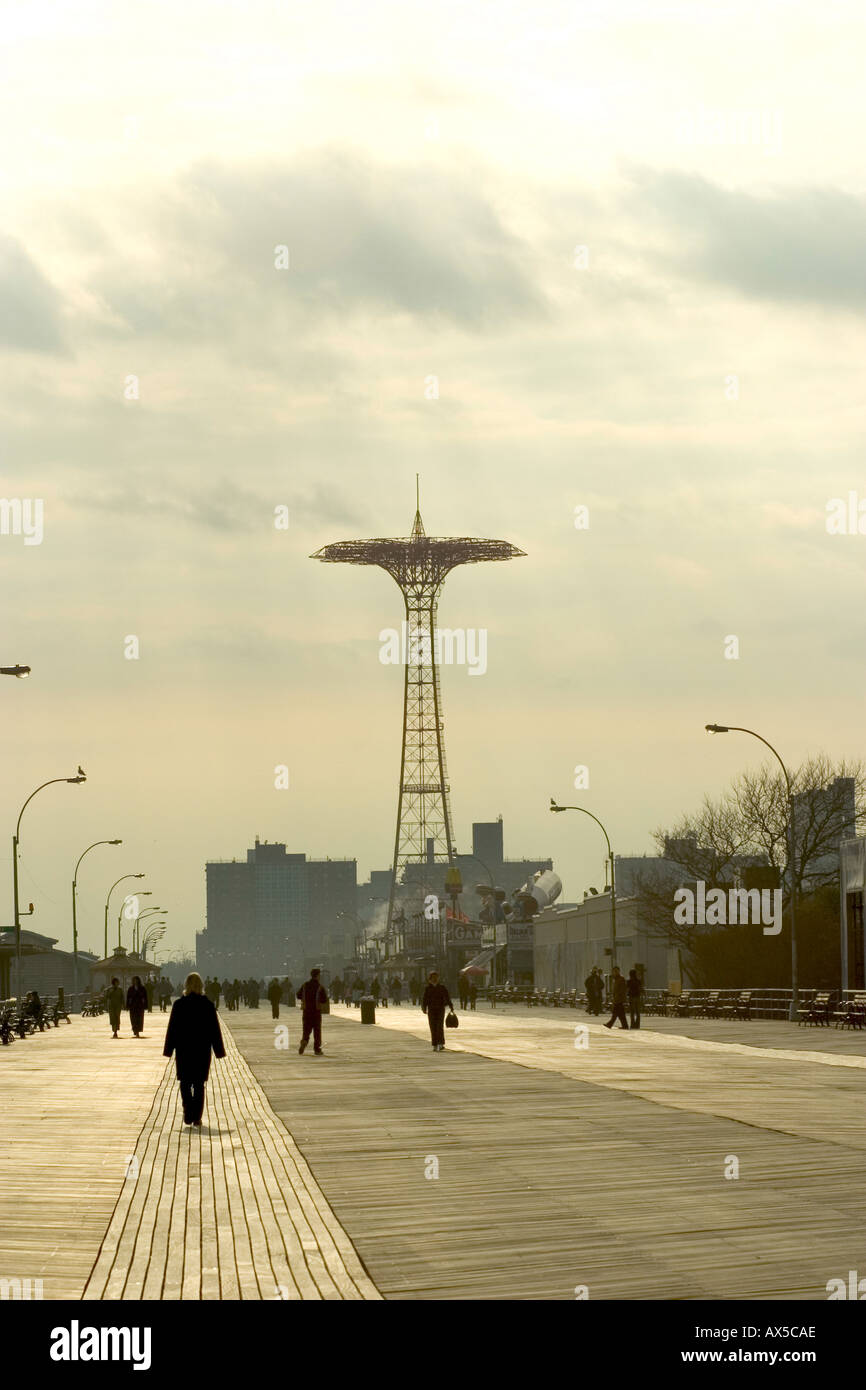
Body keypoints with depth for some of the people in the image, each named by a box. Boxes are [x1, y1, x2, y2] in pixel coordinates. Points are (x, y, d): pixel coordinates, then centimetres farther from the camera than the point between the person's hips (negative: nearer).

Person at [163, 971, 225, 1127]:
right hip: (202, 1050, 1)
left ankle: (188, 1115, -1)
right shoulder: (208, 1005, -4)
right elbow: (215, 1029, 0)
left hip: (183, 1050, -1)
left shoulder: (179, 1004, -6)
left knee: (185, 1083, 12)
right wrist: (219, 1050, 7)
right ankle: (196, 1118, 5)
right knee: (199, 1084, 8)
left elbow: (172, 1028, -4)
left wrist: (169, 1049, 3)